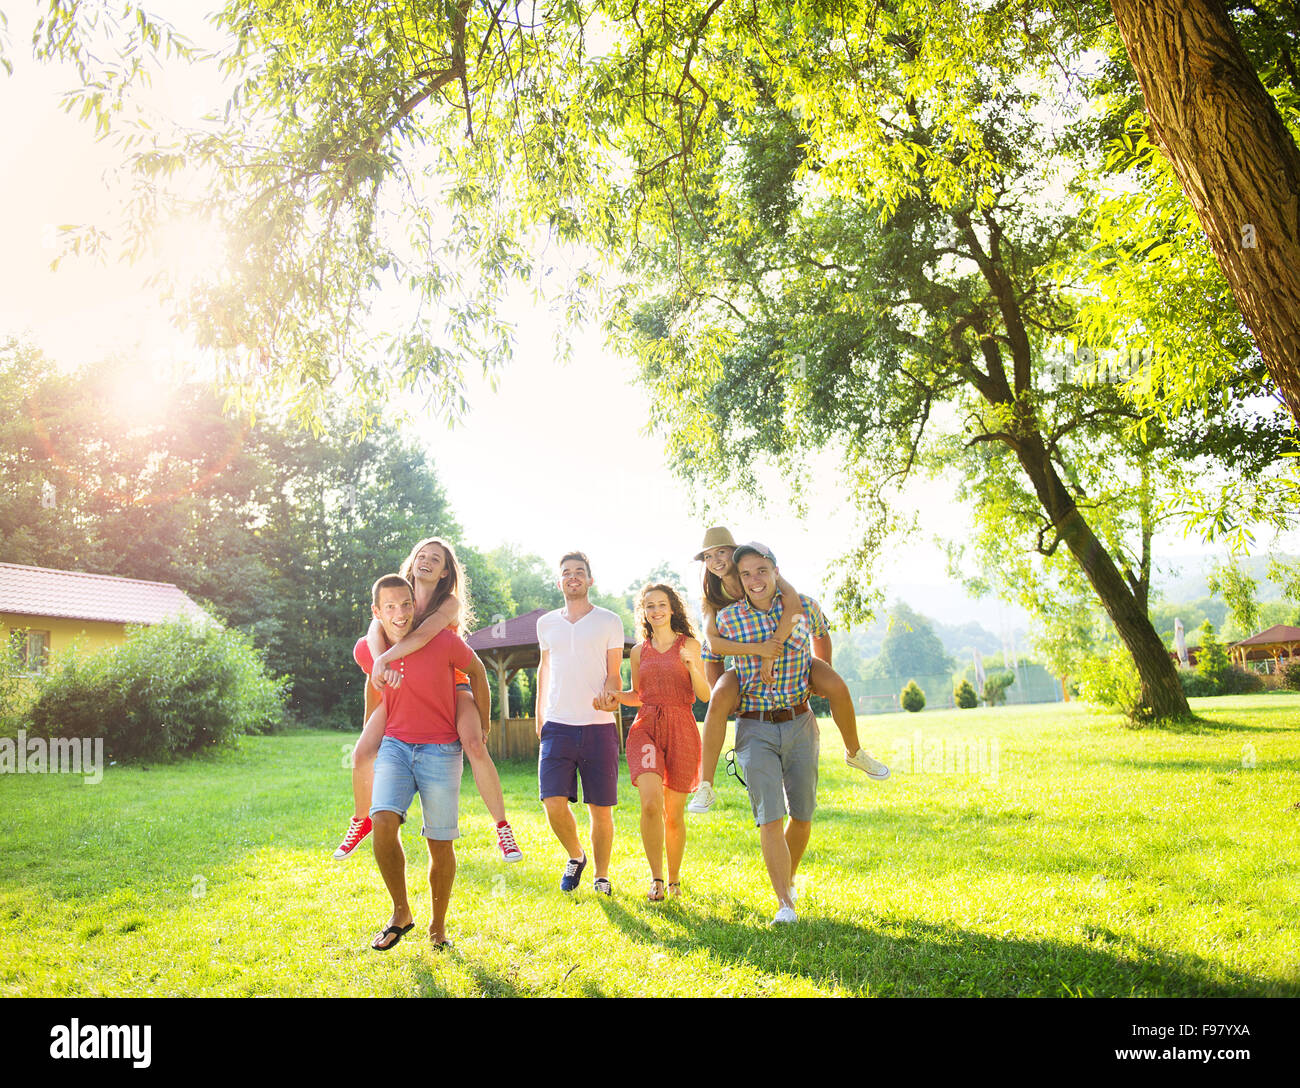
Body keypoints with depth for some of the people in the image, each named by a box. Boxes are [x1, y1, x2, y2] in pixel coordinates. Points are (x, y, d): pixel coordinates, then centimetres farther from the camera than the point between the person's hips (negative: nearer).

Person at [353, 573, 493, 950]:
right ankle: (401, 913, 1)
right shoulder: (366, 651, -5)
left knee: (440, 843, 4)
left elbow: (476, 671, 3)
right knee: (383, 823, -21)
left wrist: (482, 727, 6)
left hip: (441, 750, -2)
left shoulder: (445, 642, -16)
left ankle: (438, 926, 26)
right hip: (394, 746, 2)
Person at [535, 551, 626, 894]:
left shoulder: (609, 622, 4)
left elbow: (614, 675, 4)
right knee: (554, 804, -9)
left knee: (601, 810, 2)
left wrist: (609, 695, -17)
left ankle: (601, 876, 22)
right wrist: (540, 714, 24)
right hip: (557, 726, 2)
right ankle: (575, 856, 20)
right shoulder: (546, 623, 13)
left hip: (598, 726, -2)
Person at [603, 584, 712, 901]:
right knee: (651, 802, -20)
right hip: (645, 728, 1)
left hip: (681, 729, -1)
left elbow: (705, 695, 0)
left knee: (674, 814, 3)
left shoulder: (690, 645, 6)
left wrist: (692, 665, -17)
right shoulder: (639, 651, 13)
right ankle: (656, 878, -2)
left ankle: (674, 878, 27)